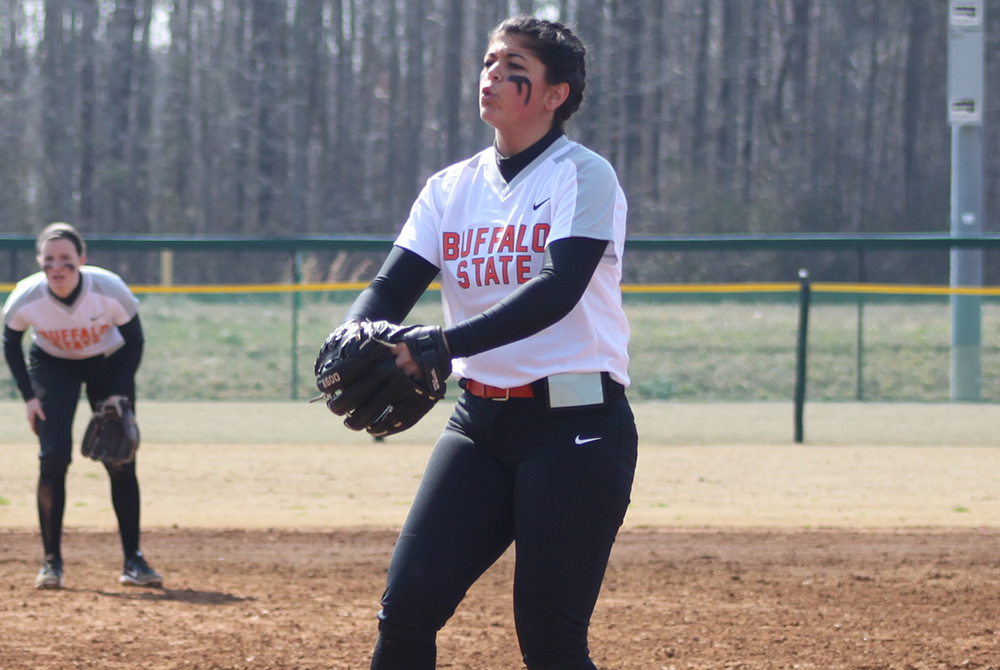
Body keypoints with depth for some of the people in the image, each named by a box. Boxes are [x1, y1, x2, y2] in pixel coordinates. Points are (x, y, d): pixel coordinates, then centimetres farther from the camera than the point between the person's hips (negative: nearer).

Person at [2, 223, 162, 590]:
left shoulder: (109, 290, -30)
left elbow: (134, 340, -13)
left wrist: (120, 392, -19)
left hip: (108, 363, 0)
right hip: (52, 365, 0)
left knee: (121, 462, -6)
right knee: (53, 459, -13)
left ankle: (133, 560, 3)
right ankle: (51, 561, -3)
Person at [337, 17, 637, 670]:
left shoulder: (582, 175, -7)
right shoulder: (451, 188, 12)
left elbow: (559, 290, -22)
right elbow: (391, 288, 3)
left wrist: (441, 346, -33)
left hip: (576, 426, -6)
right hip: (479, 422, 6)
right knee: (408, 605, -5)